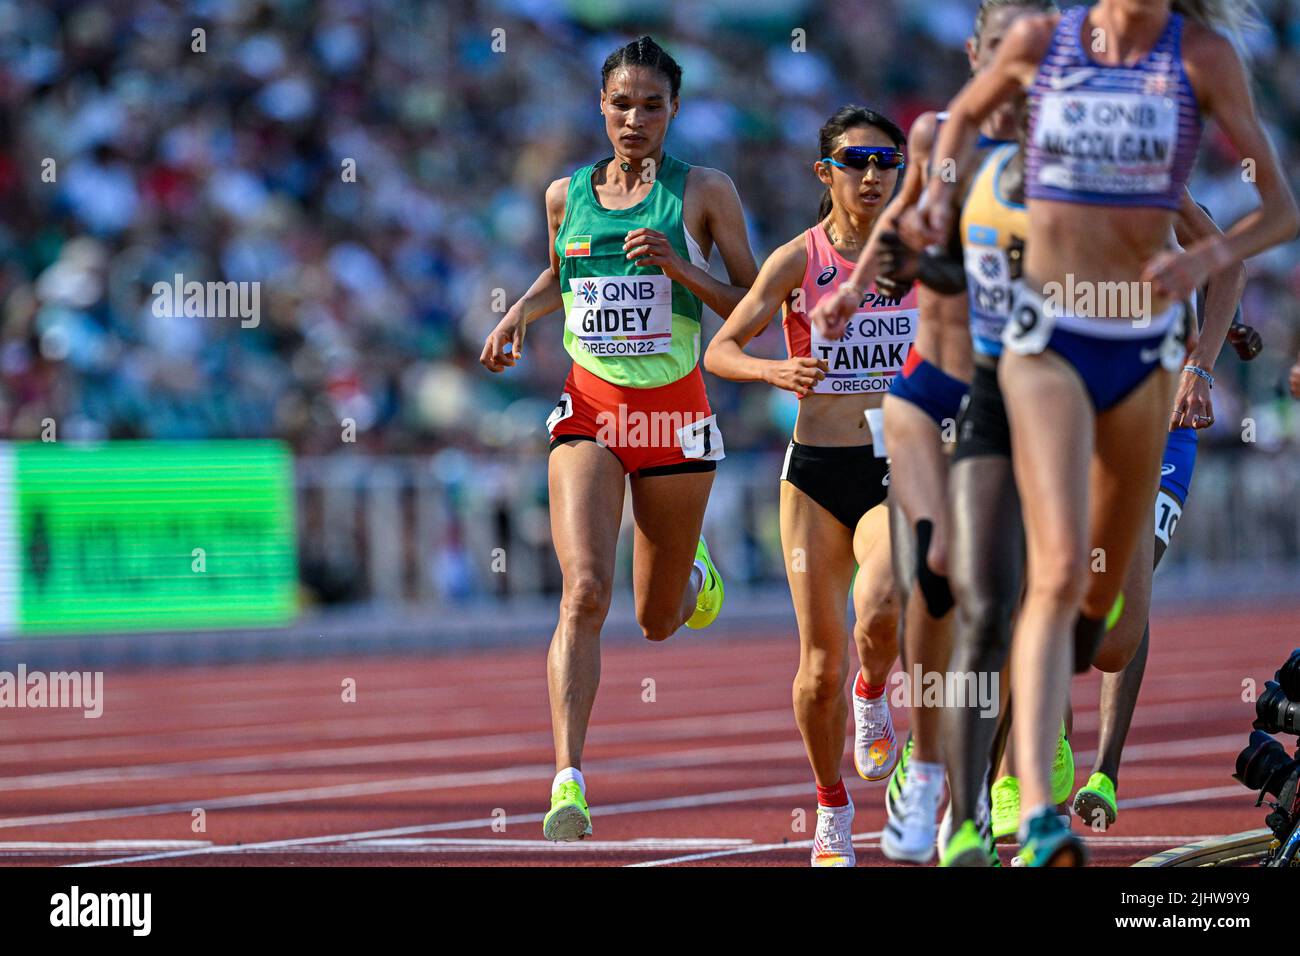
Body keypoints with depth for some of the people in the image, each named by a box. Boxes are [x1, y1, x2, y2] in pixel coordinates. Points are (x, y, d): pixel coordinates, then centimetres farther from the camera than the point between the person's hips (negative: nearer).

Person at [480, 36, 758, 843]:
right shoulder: (567, 194, 7)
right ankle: (569, 780, -25)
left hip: (676, 414, 0)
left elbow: (754, 309, -2)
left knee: (657, 622, 12)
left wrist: (679, 266, -16)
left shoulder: (704, 192, -1)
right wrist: (520, 315, 7)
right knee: (584, 593, -21)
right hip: (589, 412, 1)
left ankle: (691, 572, 51)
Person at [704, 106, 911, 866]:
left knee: (880, 614, -29)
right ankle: (832, 809, 23)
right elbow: (720, 351, -8)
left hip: (896, 472, 0)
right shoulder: (798, 260, -3)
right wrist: (774, 371, -26)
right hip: (816, 474, 0)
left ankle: (874, 695, 6)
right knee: (822, 666, 1)